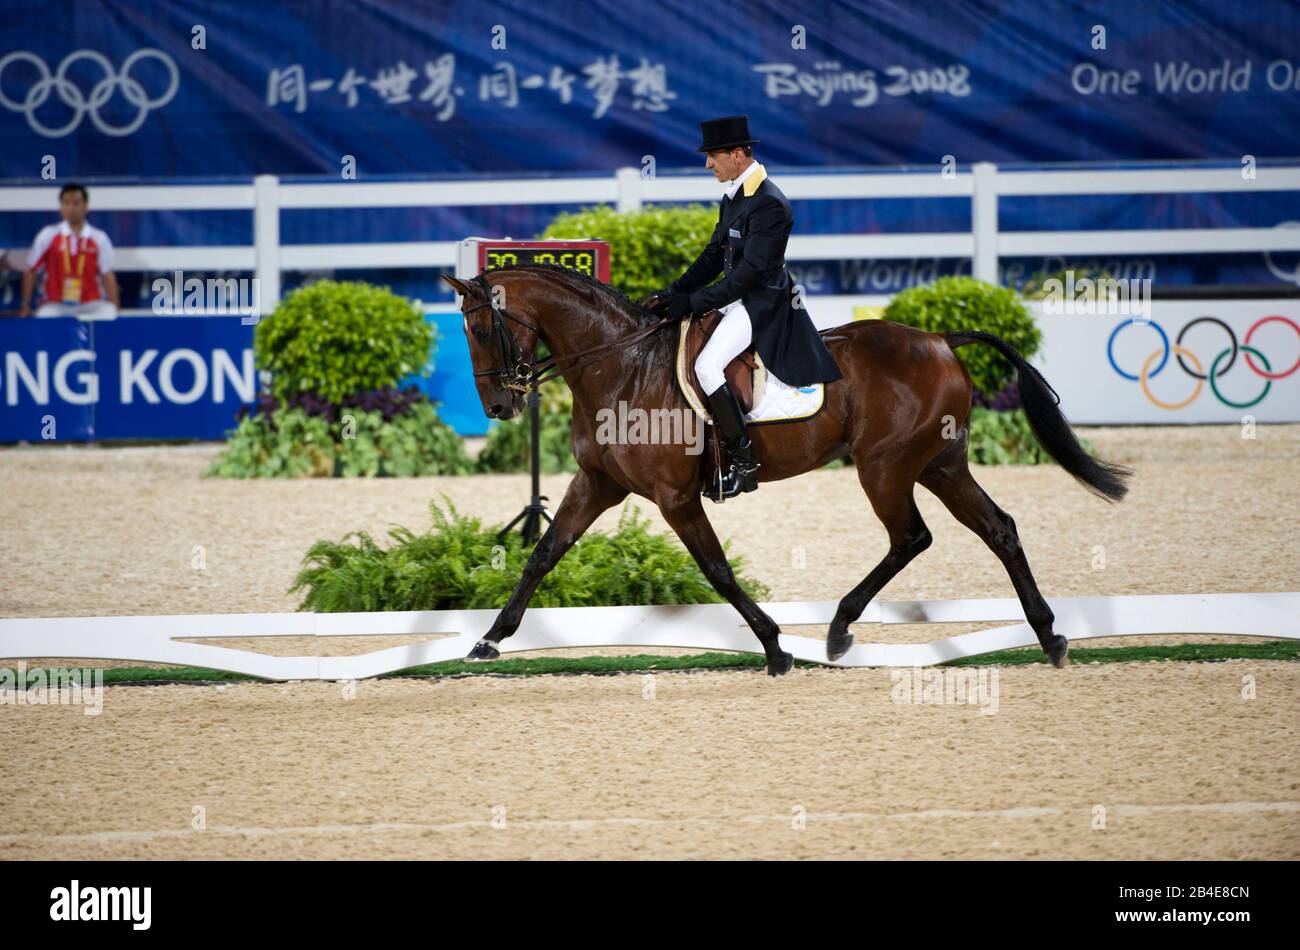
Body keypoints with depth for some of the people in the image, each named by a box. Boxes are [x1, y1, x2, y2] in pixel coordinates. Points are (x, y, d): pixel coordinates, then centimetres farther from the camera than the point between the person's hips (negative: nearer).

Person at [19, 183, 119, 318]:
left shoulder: (99, 238, 4)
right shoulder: (48, 236, 3)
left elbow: (107, 276, 4)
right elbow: (30, 271, 9)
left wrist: (114, 308, -5)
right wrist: (25, 307, 7)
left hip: (90, 306, 1)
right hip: (55, 306, -1)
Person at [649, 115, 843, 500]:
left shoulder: (769, 205, -20)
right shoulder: (733, 197, 11)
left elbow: (750, 271, -23)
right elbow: (714, 255, 17)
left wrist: (694, 302, -23)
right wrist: (676, 291, 4)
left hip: (761, 305, -11)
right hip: (736, 298, 11)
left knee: (707, 365, -26)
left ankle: (744, 461, -19)